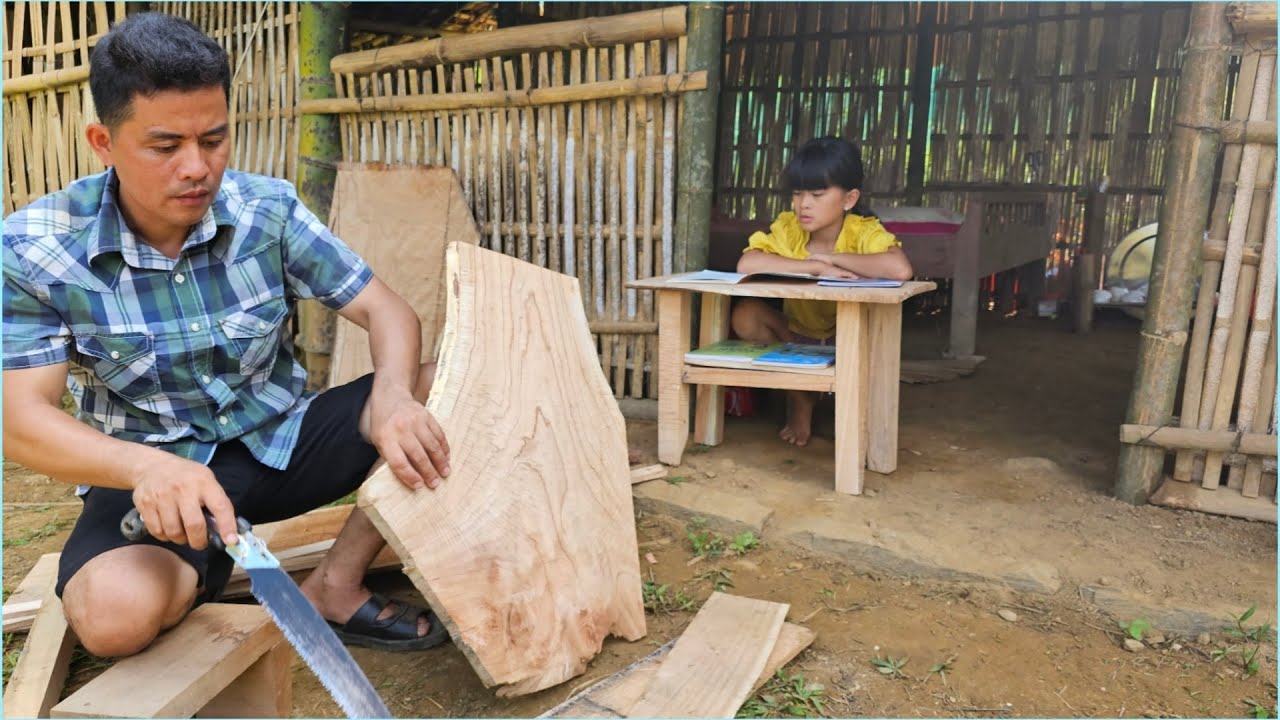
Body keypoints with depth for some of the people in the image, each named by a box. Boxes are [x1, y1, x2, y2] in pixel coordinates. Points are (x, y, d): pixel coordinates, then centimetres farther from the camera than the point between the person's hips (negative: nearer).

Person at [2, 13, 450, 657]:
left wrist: (394, 396, -34)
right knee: (115, 613, -34)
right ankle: (205, 576, 3)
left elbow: (384, 309, -10)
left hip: (283, 437, 3)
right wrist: (147, 466, -39)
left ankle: (335, 586, -7)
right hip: (153, 475, -2)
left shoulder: (268, 209, -8)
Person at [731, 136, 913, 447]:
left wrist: (833, 257, -31)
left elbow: (900, 269, -43)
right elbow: (746, 264, -35)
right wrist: (818, 267, -37)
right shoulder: (787, 227, -15)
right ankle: (799, 397, -2)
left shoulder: (864, 231, -21)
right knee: (745, 314, -24)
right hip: (796, 337, 2)